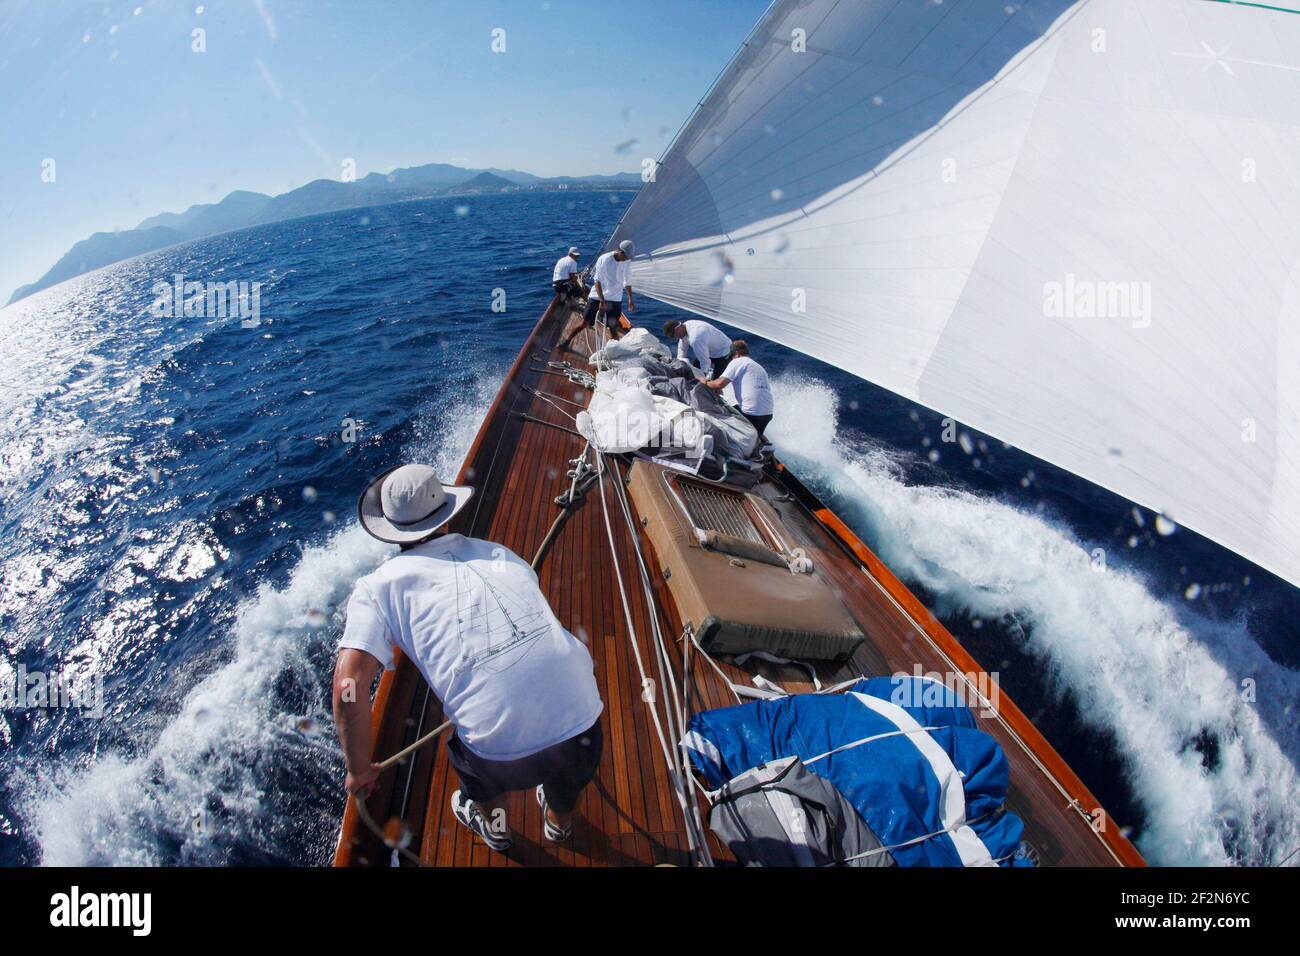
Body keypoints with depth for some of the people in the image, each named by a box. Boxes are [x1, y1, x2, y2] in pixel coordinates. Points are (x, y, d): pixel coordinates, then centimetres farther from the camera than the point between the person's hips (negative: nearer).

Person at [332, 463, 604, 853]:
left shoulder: (378, 586, 4)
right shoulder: (496, 553, 14)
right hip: (582, 723, 3)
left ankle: (493, 825, 63)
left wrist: (358, 769, 9)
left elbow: (349, 685, -6)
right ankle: (560, 820, 68)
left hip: (505, 754, -2)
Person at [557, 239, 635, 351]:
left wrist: (630, 299, 16)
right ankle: (565, 342, 15)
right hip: (597, 297, -3)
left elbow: (627, 281, 14)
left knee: (613, 327, -5)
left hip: (615, 300, 3)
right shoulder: (604, 259, -15)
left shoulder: (627, 261, 0)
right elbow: (597, 280, -17)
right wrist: (601, 300, -25)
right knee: (585, 322, 0)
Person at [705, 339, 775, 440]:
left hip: (750, 413, -8)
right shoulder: (759, 367, 23)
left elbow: (720, 384, -11)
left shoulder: (737, 362, 0)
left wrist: (706, 382, 9)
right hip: (767, 413, 8)